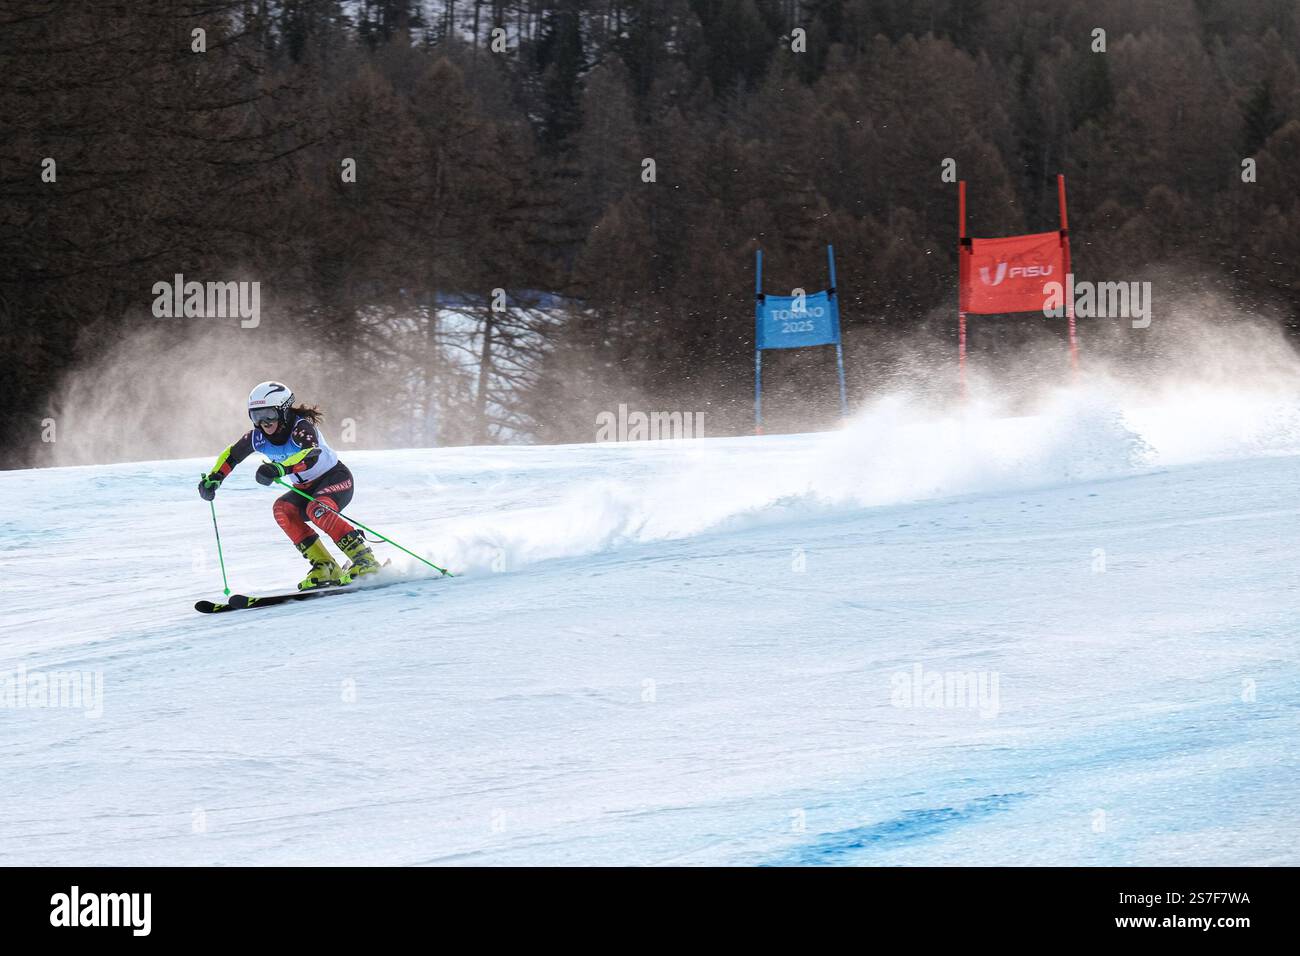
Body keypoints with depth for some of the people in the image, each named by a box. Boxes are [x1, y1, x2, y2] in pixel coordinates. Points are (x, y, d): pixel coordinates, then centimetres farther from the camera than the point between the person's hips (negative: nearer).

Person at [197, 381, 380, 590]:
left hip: (337, 478, -7)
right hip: (307, 488, 7)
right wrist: (213, 478, -8)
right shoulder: (258, 437, -9)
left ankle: (365, 560, -28)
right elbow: (231, 455, 8)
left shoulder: (301, 426, -28)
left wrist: (280, 468, -63)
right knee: (282, 509, -23)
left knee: (317, 510, -35)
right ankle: (325, 568, -23)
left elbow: (311, 455, -48)